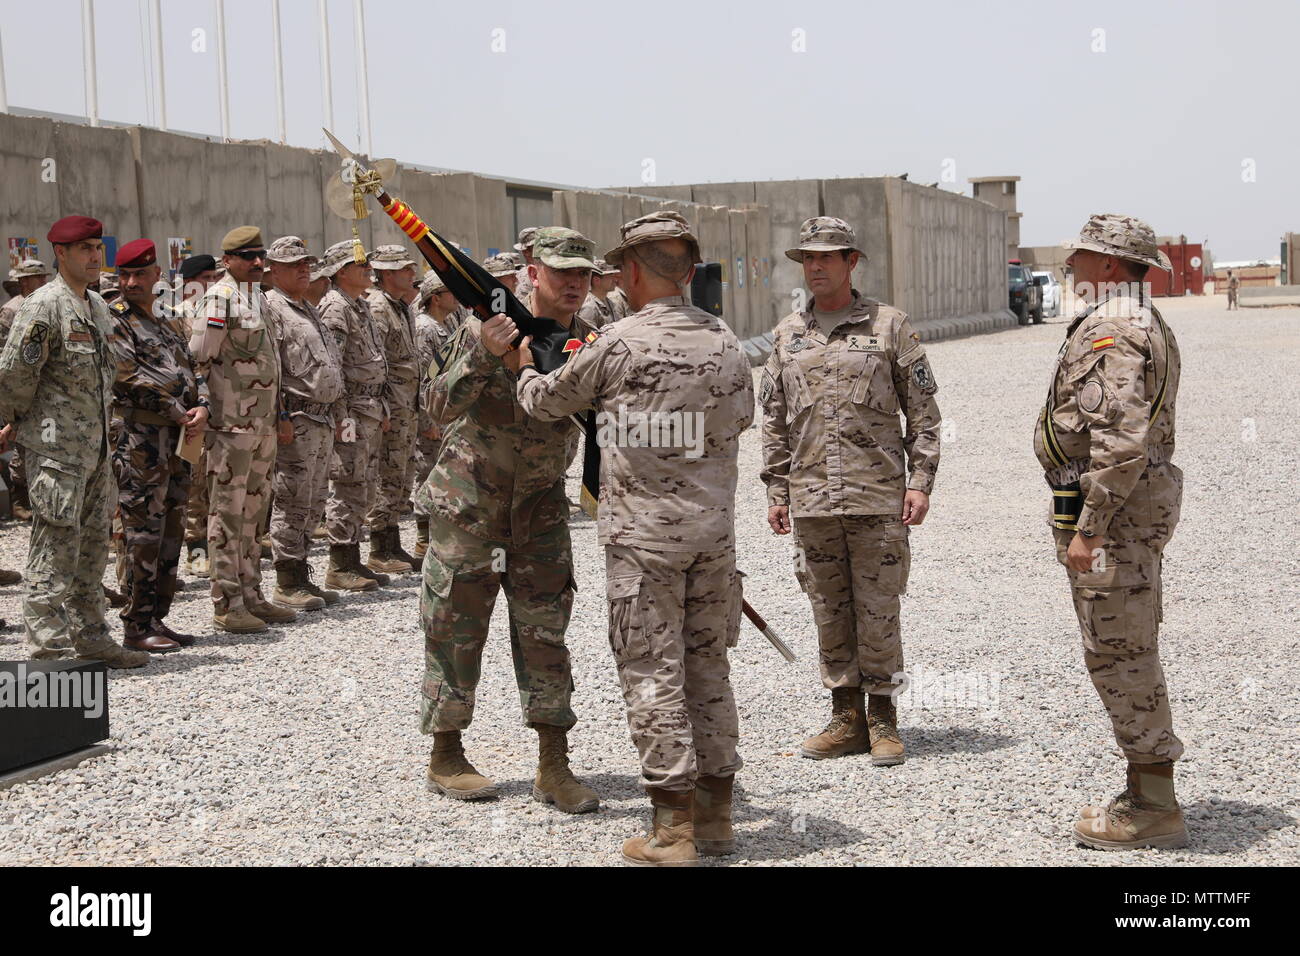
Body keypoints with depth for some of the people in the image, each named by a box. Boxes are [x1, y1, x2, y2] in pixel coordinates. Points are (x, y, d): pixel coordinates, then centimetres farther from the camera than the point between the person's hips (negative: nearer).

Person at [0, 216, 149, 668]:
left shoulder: (98, 307, 15)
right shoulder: (43, 306, -13)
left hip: (95, 444, 9)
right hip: (56, 446, -9)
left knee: (93, 543, 13)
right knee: (56, 545, -6)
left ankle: (90, 635, 22)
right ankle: (49, 646, -2)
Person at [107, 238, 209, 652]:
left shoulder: (165, 317, 18)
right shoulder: (112, 320, -6)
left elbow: (190, 366, 15)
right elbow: (131, 380, -15)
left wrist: (201, 407, -4)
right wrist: (179, 414, -12)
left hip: (179, 440, 8)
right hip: (140, 442, -8)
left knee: (170, 531, 11)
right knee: (144, 532, -6)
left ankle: (157, 618, 19)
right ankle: (137, 627, 0)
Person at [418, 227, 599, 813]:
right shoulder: (486, 330, -13)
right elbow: (442, 408, -23)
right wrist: (483, 355, -37)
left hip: (540, 506, 4)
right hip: (467, 504, -4)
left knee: (546, 630, 1)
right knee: (456, 628, 4)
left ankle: (554, 767, 7)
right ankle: (446, 759, 16)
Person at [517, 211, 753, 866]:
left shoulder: (616, 346, -10)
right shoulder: (727, 344, 5)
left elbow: (546, 402, 5)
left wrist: (525, 366, 27)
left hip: (643, 536, -5)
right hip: (714, 530, 5)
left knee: (652, 674, -1)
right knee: (708, 670, 13)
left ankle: (672, 830, -1)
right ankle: (715, 813, 19)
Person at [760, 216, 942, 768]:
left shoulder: (890, 326, 1)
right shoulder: (787, 334, 11)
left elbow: (922, 412, 2)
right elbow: (774, 422, 14)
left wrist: (920, 483, -5)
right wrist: (776, 493, 9)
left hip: (878, 497, -3)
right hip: (811, 501, 4)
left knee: (878, 611, 0)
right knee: (829, 612, 8)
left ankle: (883, 721, 11)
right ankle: (846, 718, 18)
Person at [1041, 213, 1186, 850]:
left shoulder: (1110, 334, -18)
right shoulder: (1149, 328, 17)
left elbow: (1121, 441, -28)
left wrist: (1087, 529, -26)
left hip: (1112, 510, -11)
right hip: (1142, 505, 11)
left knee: (1118, 654, -5)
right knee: (1128, 653, 15)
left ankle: (1154, 810, 0)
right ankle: (1148, 795, 22)